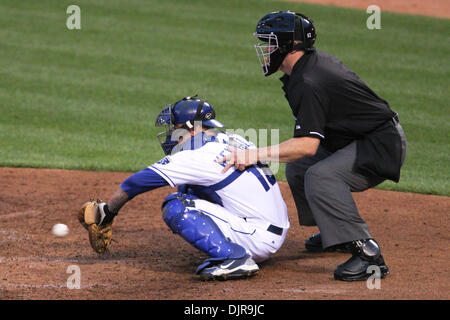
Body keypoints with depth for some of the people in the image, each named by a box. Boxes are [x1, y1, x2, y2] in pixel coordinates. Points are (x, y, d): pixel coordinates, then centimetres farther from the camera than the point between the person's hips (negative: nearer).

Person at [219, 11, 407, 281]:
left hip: (383, 145, -11)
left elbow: (307, 145, -31)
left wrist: (256, 155, -32)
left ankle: (368, 253, -34)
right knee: (298, 166, 18)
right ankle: (334, 232, 29)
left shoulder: (309, 83, -24)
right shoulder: (316, 61, 8)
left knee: (320, 176, -31)